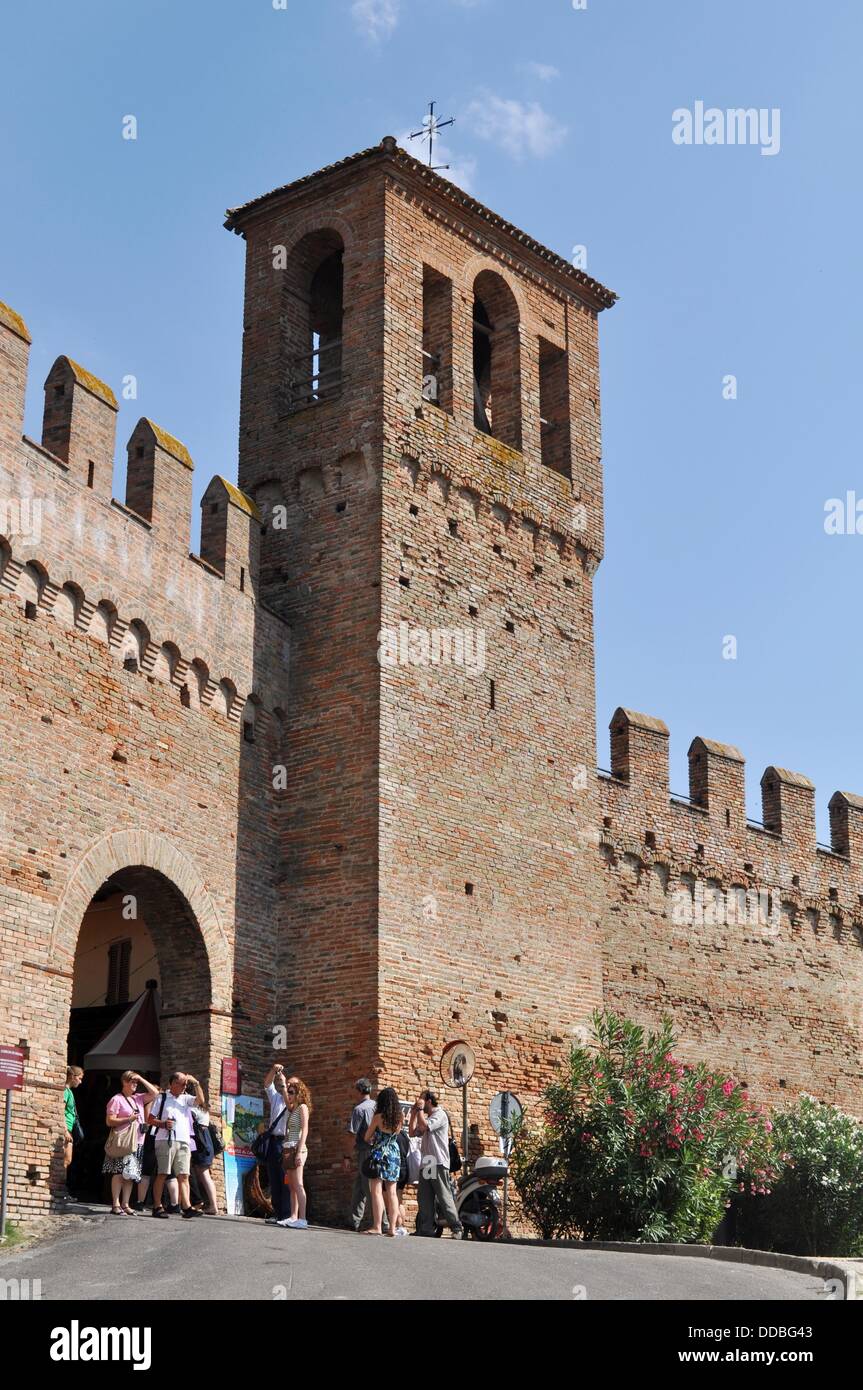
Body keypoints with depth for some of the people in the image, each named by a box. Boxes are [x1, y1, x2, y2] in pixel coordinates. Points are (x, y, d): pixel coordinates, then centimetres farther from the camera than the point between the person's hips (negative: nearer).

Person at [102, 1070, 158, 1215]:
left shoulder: (138, 1099, 19)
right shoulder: (117, 1099, -1)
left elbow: (154, 1093, 16)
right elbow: (109, 1121, -7)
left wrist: (141, 1080, 11)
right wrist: (128, 1119, -13)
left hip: (138, 1143, 7)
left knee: (131, 1175, 4)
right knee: (120, 1173, -11)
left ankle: (125, 1204, 7)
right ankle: (116, 1205, -10)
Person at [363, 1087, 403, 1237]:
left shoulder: (378, 1117, -9)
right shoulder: (399, 1118, 3)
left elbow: (367, 1137, 1)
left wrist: (372, 1143, 21)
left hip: (379, 1155, -5)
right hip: (395, 1155, 5)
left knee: (376, 1191, -6)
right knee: (391, 1193, 7)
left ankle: (377, 1227, -13)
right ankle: (392, 1228, 4)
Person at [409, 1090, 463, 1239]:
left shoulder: (440, 1115, -4)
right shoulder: (426, 1117, 25)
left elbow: (424, 1126, -18)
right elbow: (413, 1131, 17)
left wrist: (420, 1109, -7)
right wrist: (414, 1113, 14)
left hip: (438, 1164, -9)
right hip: (426, 1164, 9)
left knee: (444, 1197, -11)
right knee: (424, 1198, 4)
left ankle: (456, 1228, -10)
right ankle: (427, 1228, 6)